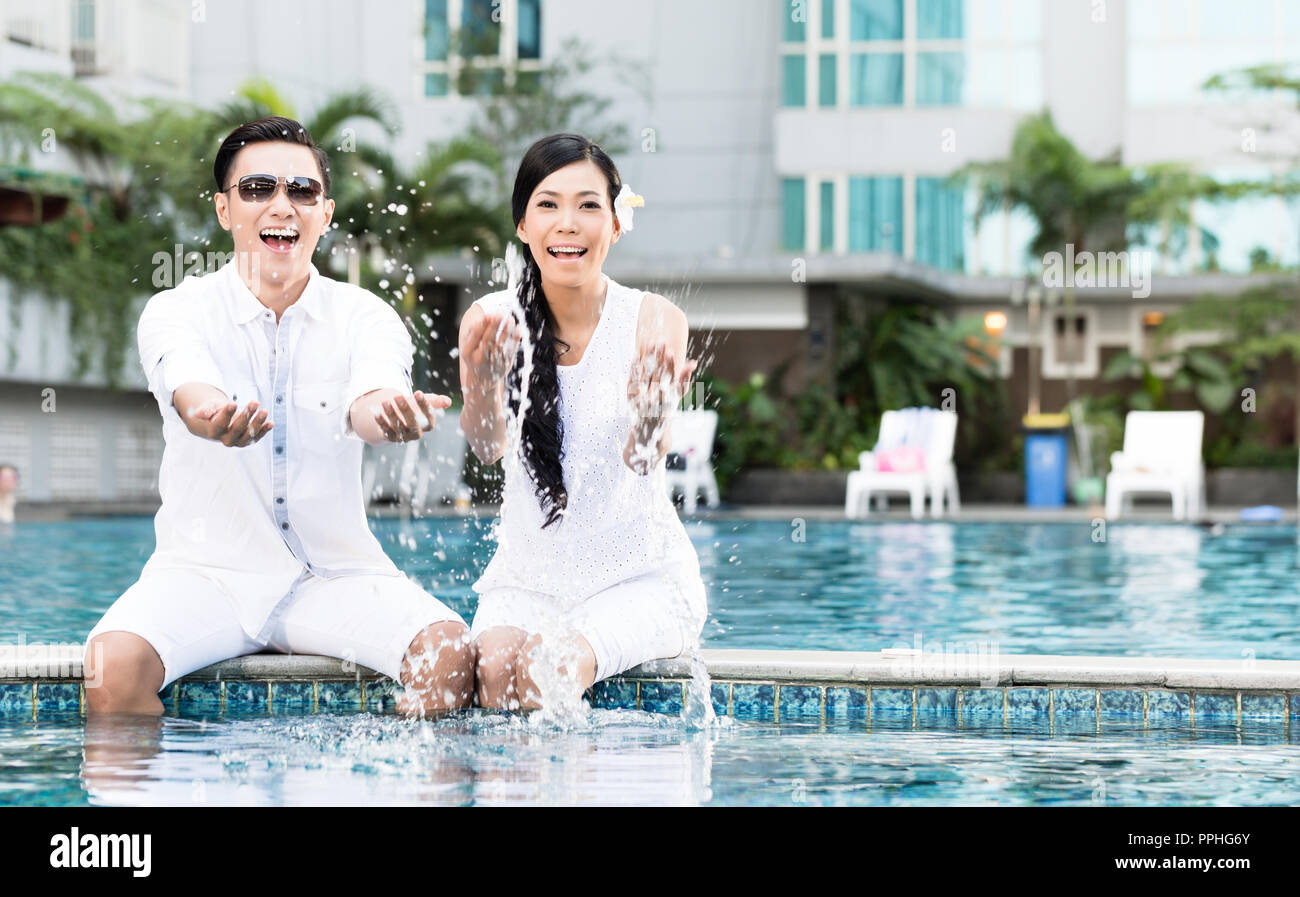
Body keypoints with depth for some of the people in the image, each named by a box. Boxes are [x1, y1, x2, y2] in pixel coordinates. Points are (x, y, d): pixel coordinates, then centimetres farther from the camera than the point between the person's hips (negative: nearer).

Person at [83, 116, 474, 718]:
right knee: (113, 666, -30)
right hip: (208, 571, -1)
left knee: (452, 656, -25)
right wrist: (214, 418, -52)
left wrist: (388, 411, -49)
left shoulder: (364, 317, 0)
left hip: (334, 575, 1)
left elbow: (366, 402, -22)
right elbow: (189, 391, -26)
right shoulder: (175, 311, -3)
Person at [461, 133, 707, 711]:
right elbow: (488, 447, -18)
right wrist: (485, 376, -40)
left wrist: (652, 412, -43)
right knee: (495, 663, -27)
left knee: (548, 664, -28)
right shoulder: (493, 321, -2)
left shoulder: (653, 320, -7)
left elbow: (643, 459, -19)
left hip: (640, 579, -2)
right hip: (526, 577, 2)